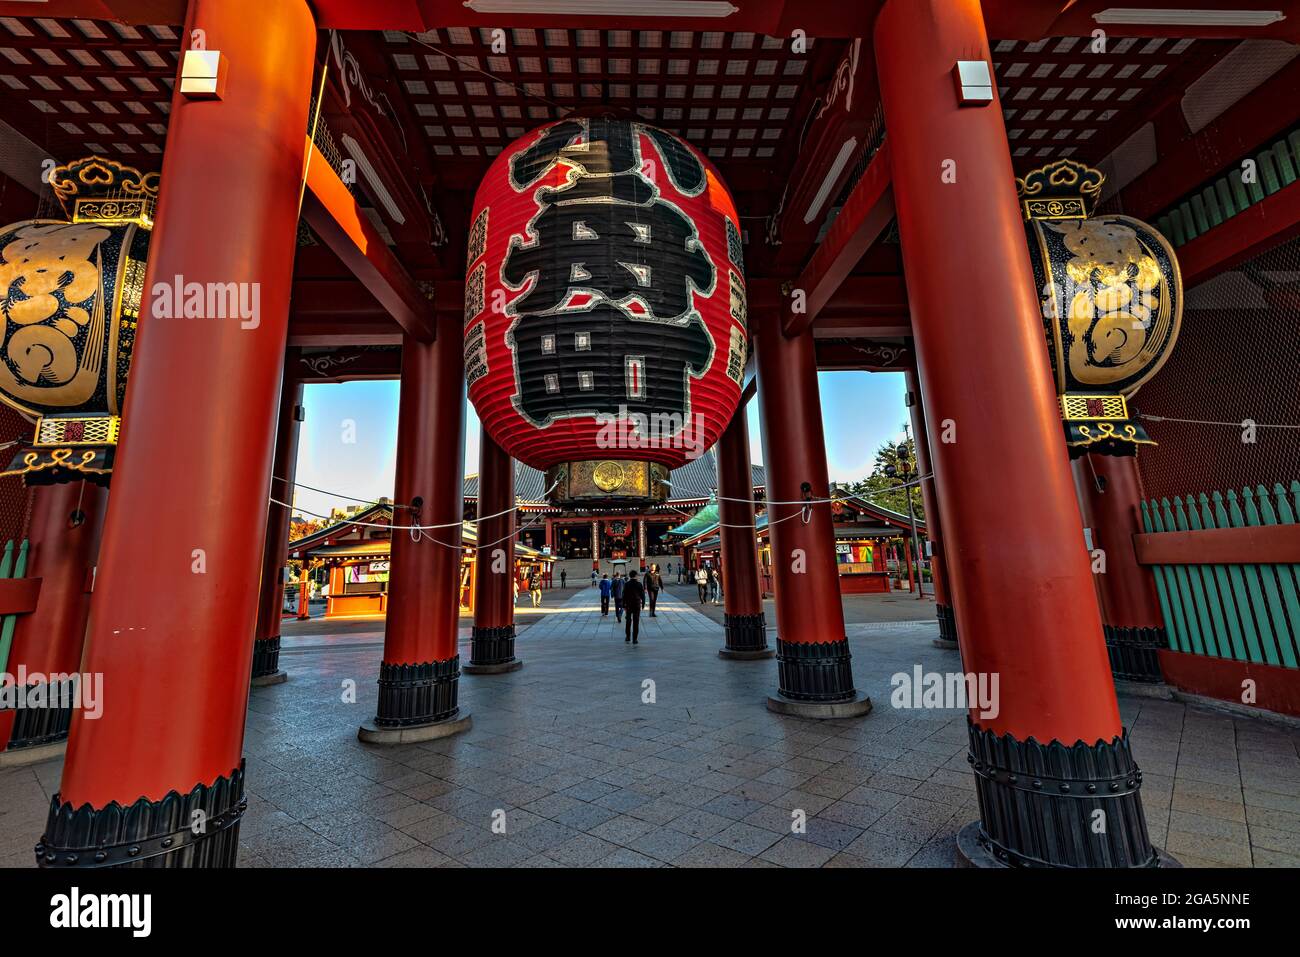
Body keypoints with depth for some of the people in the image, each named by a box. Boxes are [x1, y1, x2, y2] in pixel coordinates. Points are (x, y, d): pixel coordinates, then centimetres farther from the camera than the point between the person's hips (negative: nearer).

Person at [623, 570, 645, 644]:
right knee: (636, 622, 3)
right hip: (637, 605, -1)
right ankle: (634, 639, 2)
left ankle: (628, 637, 20)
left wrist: (624, 606, 3)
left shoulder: (626, 584, -5)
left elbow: (624, 596, -3)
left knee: (628, 621, 16)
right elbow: (642, 595, -1)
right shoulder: (639, 584, -6)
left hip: (628, 605, 1)